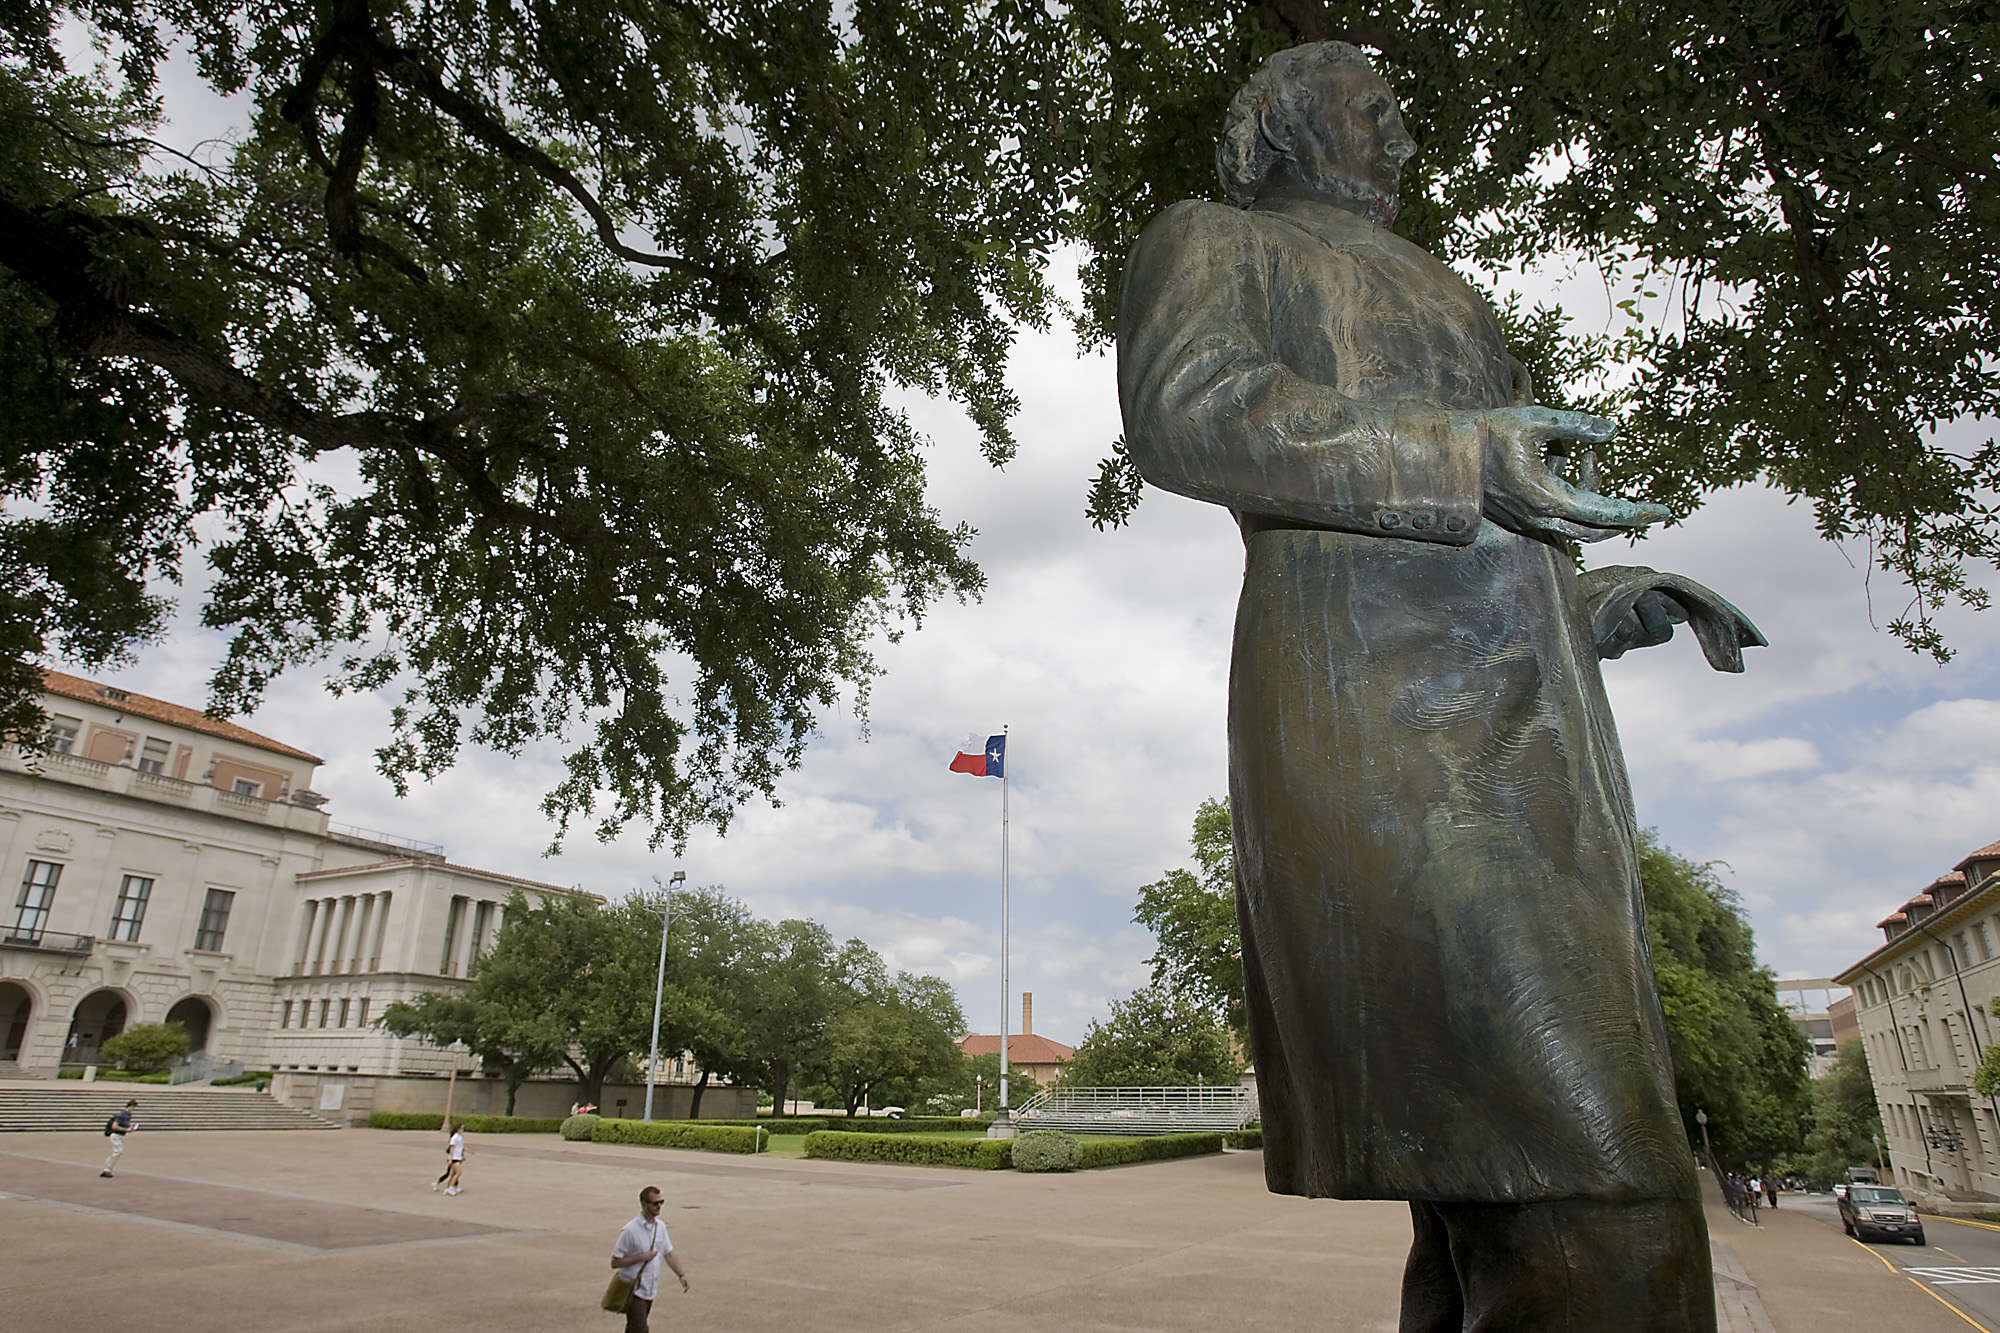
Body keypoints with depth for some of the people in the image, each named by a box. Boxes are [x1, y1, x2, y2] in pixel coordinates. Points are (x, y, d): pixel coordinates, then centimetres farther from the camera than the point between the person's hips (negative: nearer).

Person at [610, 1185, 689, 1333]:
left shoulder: (660, 1227, 5)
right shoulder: (630, 1230, -16)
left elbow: (668, 1254, 12)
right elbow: (615, 1262, -14)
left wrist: (681, 1274, 0)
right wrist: (642, 1257, -20)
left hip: (651, 1291, 6)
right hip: (634, 1290, -6)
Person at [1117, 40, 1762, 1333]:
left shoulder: (1434, 300, 38)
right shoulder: (1212, 238, 17)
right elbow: (1187, 410, -6)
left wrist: (1601, 606, 17)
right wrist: (1455, 458, -13)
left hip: (1527, 738, 8)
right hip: (1373, 717, -8)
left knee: (1500, 1200, 5)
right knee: (1595, 1224, -18)